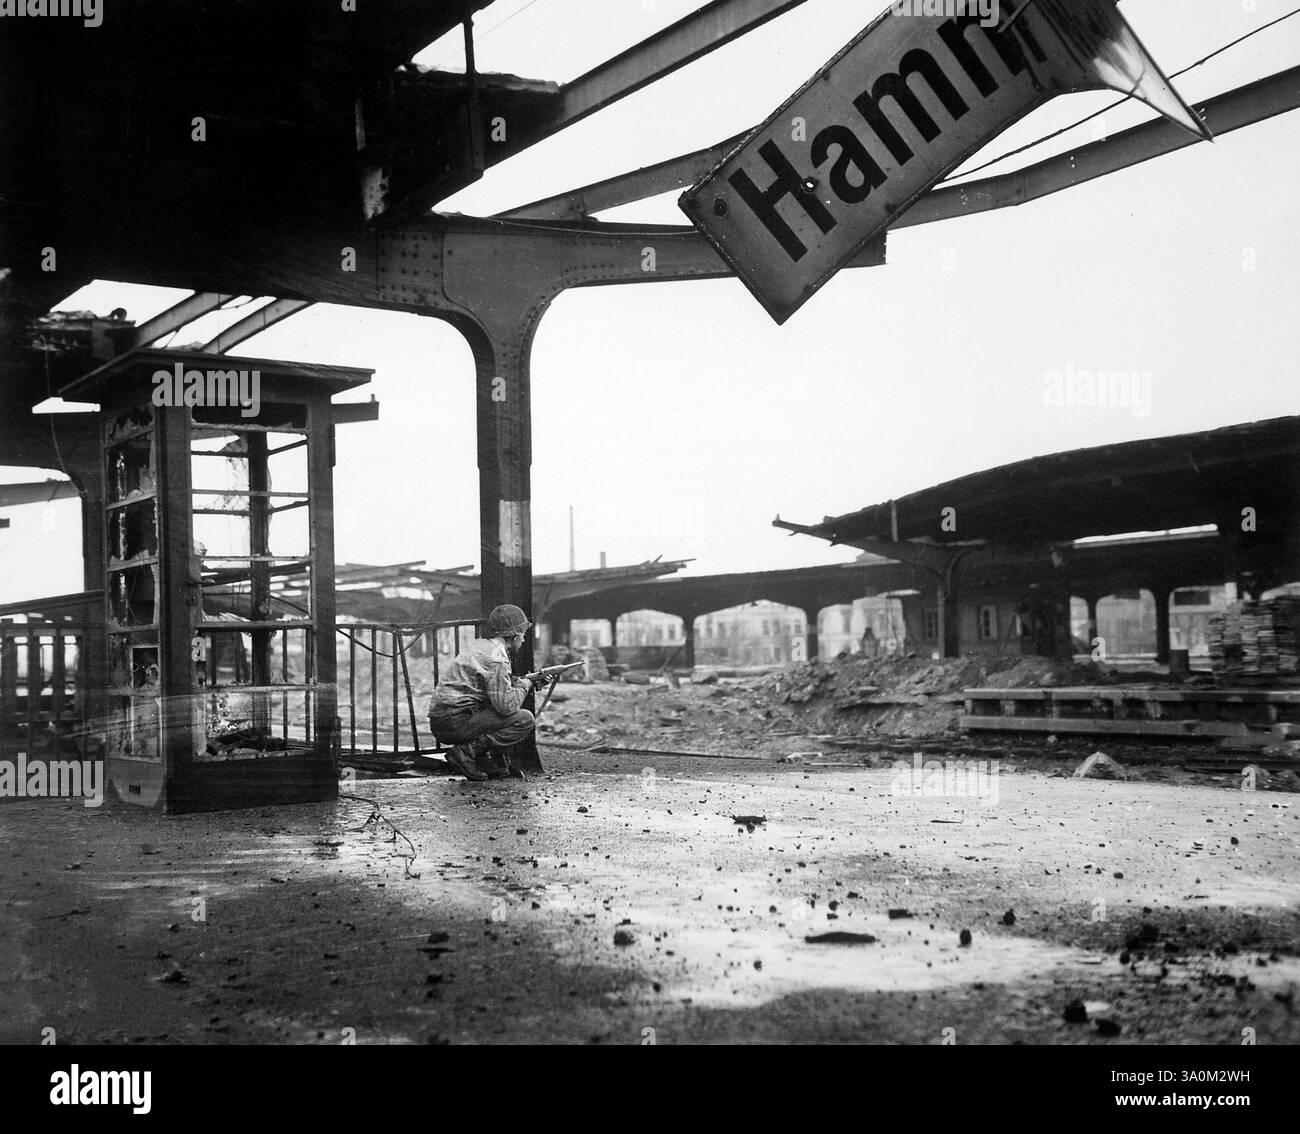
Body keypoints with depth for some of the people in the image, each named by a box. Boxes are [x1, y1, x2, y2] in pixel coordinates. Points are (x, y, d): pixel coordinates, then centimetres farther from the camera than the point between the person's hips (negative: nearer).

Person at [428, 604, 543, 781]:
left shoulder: (479, 645, 15)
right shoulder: (496, 659, -14)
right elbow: (506, 705, -18)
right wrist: (523, 685, -1)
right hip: (456, 722, -10)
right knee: (525, 720, -10)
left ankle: (485, 762, 10)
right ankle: (467, 752, -12)